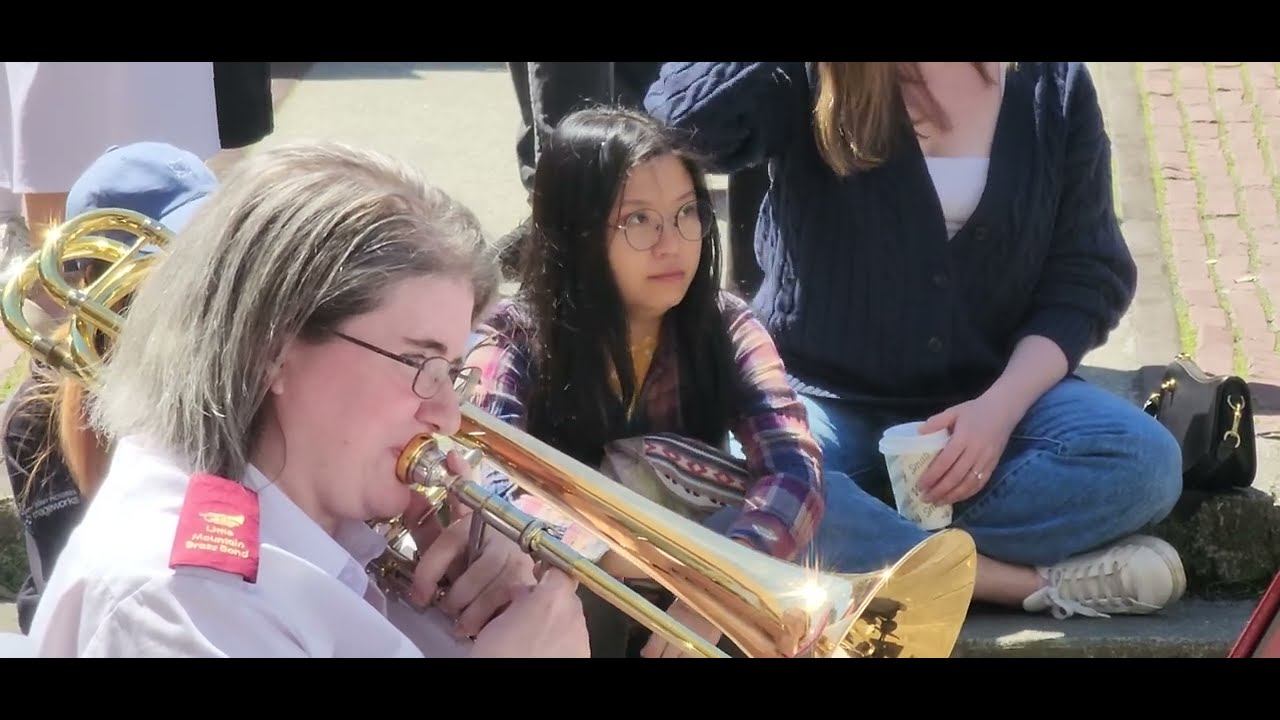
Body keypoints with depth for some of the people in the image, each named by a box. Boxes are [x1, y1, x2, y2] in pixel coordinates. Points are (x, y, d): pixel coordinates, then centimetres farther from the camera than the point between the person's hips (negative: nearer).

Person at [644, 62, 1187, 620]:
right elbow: (680, 121, -26)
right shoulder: (807, 81, -5)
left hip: (991, 394, 2)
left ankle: (859, 552, -25)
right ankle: (1038, 580, -28)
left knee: (1142, 460, -29)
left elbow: (1086, 276, 0)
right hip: (828, 397, -2)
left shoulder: (1053, 82, 2)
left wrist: (1002, 404, -17)